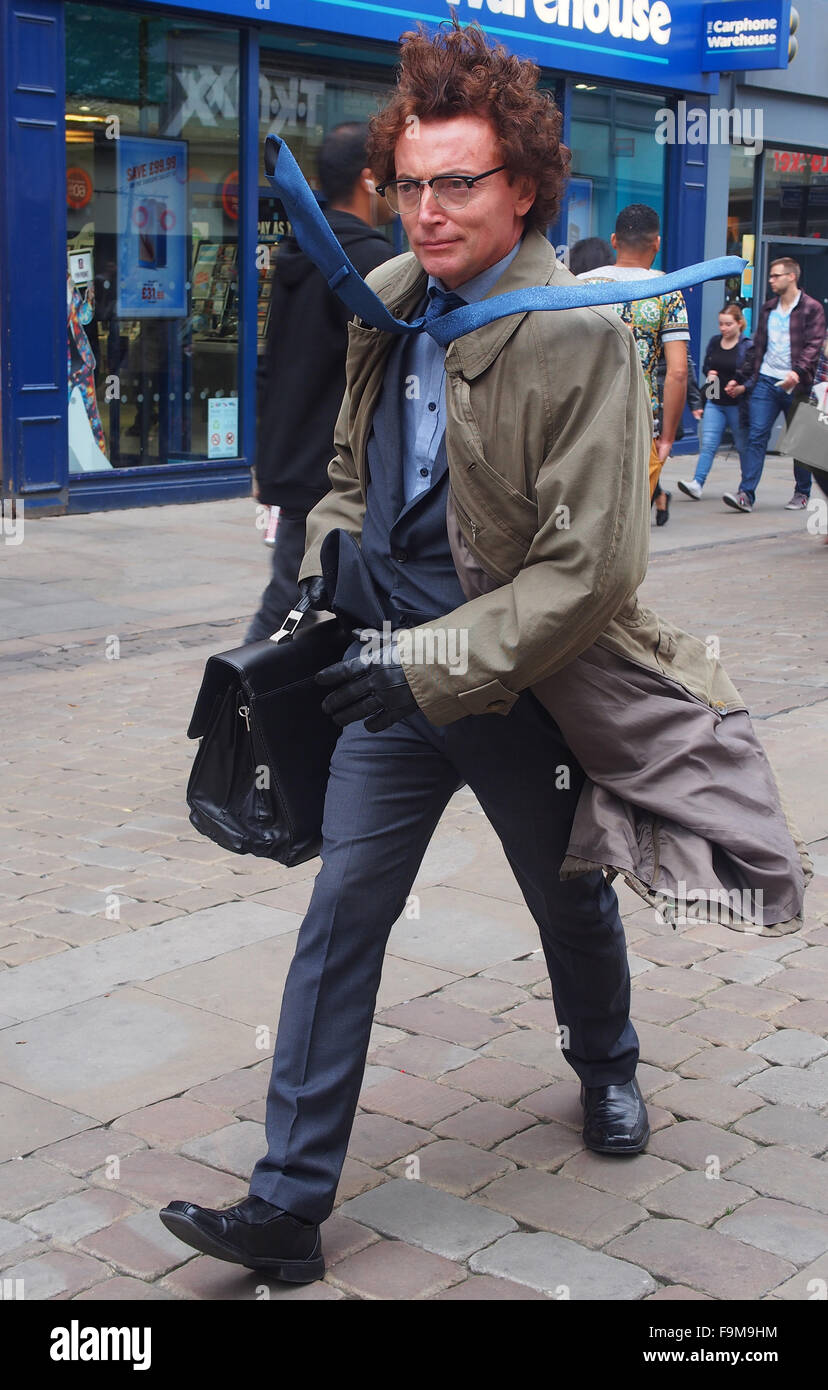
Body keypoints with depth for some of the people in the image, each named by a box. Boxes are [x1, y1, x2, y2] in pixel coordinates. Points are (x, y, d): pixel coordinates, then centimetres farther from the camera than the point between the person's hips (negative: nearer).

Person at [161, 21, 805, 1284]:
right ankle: (287, 1206, 8)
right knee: (340, 916, 0)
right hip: (394, 667, 5)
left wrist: (430, 665, -23)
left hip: (524, 679, -4)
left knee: (571, 903, 18)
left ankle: (606, 1069, 51)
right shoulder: (386, 302, 1)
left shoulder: (581, 336, -19)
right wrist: (323, 567, 1)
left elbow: (591, 567, -22)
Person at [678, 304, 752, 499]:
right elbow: (705, 366, 19)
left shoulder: (748, 346, -7)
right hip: (714, 403, 4)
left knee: (743, 446, 9)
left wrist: (738, 385, -24)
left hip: (737, 405, -4)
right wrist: (709, 373, -4)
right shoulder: (714, 341, 8)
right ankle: (697, 483, -17)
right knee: (708, 444, -8)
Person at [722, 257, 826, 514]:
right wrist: (745, 381, 16)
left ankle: (802, 493, 21)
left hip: (795, 385, -4)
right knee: (756, 436, -8)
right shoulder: (768, 308, 15)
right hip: (766, 381, 4)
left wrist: (798, 372, -26)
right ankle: (746, 494, -14)